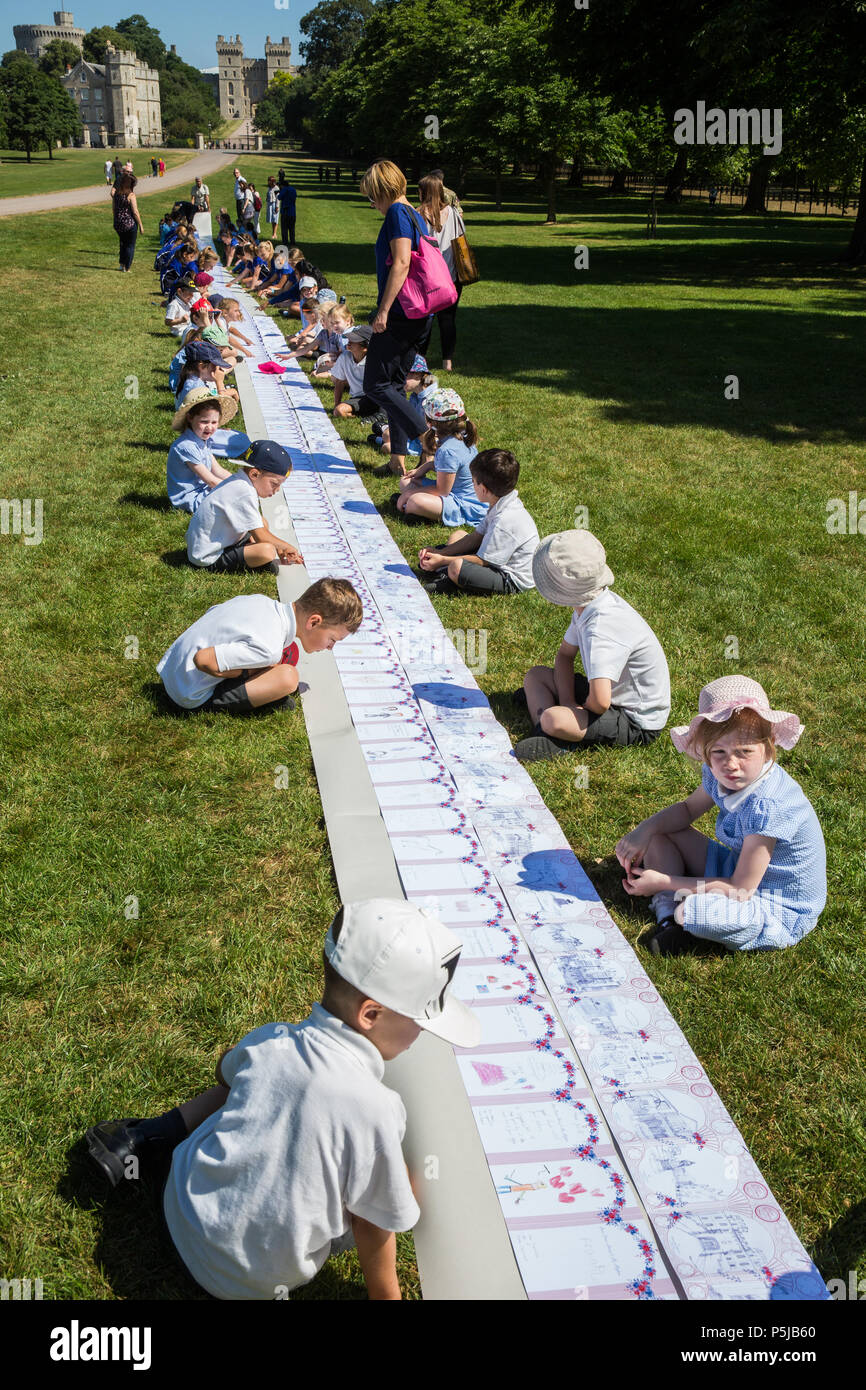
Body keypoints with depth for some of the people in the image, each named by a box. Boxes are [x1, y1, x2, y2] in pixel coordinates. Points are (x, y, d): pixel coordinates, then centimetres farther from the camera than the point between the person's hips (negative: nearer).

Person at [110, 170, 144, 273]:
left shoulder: (116, 193, 2)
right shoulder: (131, 195, -16)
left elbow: (114, 208, 10)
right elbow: (135, 212, -16)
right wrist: (141, 226, -8)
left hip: (118, 223, 6)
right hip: (130, 223, -6)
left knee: (123, 243, 24)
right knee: (130, 245, 7)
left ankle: (122, 264, 26)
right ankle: (127, 267, 8)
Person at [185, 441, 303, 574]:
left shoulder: (239, 482, 6)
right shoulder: (245, 493, -25)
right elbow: (261, 537, -20)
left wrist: (279, 547, 9)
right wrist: (288, 547, -5)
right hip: (209, 560, -11)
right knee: (267, 551, -27)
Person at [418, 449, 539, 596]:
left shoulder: (506, 520, -30)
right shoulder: (500, 505, 0)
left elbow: (481, 561, -22)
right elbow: (476, 537, 8)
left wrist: (442, 560, -13)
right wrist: (439, 553, 2)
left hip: (512, 582, -11)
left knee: (456, 567, -32)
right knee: (457, 535, 17)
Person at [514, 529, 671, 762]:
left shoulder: (601, 631, -32)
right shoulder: (589, 605, -3)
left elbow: (600, 703, -39)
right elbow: (565, 655, 12)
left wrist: (578, 709, -16)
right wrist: (568, 702, -3)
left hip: (638, 723, -10)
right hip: (615, 693, 10)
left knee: (553, 720, -34)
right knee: (535, 675, 9)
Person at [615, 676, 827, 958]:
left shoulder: (767, 807, -34)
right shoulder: (720, 775, -10)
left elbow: (741, 889, -27)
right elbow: (688, 809, 13)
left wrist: (664, 882, -21)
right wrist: (645, 829, -7)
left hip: (783, 912, -8)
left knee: (693, 912, -36)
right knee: (658, 834, 3)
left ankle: (680, 917, -1)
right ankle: (667, 918, -5)